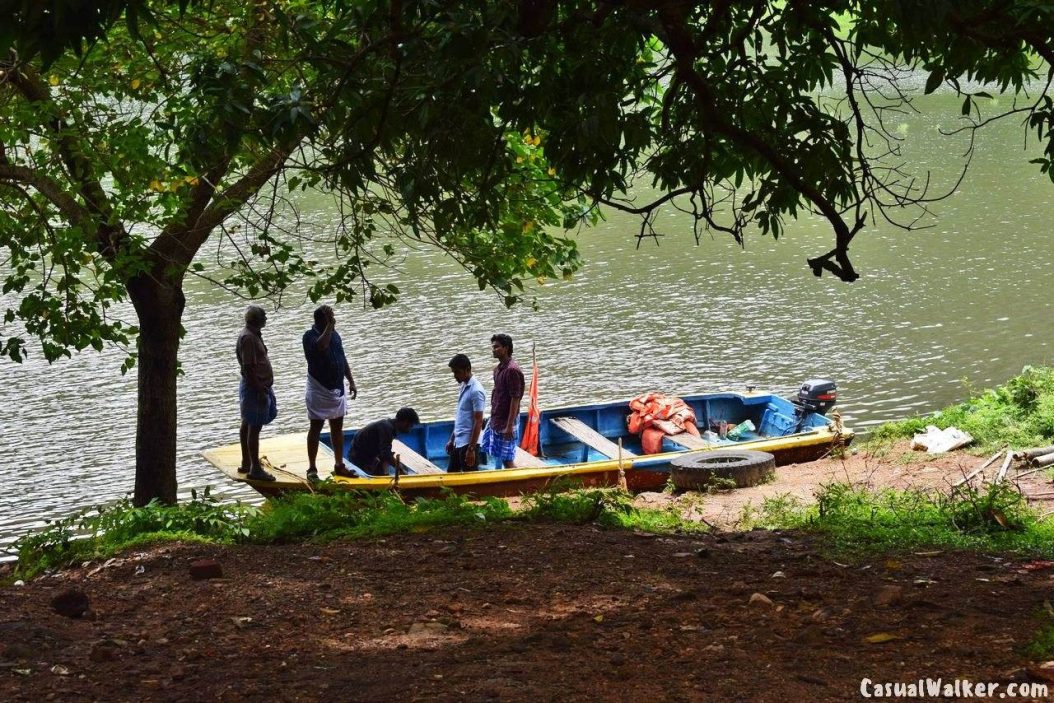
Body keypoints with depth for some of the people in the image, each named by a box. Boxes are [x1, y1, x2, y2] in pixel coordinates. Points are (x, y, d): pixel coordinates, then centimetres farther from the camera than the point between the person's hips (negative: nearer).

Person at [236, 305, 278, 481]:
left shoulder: (253, 334, 12)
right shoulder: (248, 338, -20)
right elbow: (249, 368, -23)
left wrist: (264, 387, 22)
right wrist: (260, 391, -23)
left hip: (258, 386, 11)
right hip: (255, 387, -11)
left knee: (248, 425, 16)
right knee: (254, 427, -7)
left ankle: (246, 464, 25)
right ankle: (255, 469, -4)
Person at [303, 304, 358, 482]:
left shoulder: (335, 334, 7)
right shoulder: (310, 336, -14)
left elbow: (343, 359, 15)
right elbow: (321, 346, -37)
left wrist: (351, 381, 12)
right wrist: (330, 325, -34)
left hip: (337, 389, 7)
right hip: (319, 391, -7)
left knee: (338, 427, 12)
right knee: (316, 428, -1)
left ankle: (339, 464, 22)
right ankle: (312, 468, 4)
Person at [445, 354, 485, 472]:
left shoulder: (476, 391, -18)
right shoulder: (464, 386, 11)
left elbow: (478, 422, -19)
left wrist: (471, 448, -21)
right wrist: (452, 439, 19)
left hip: (468, 443, -10)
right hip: (458, 442, 10)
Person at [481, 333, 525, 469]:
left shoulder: (512, 370, -19)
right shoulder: (498, 368, 9)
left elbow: (515, 399, -20)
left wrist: (510, 426, -21)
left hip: (506, 422, -9)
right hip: (495, 420, 9)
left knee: (507, 459, -4)